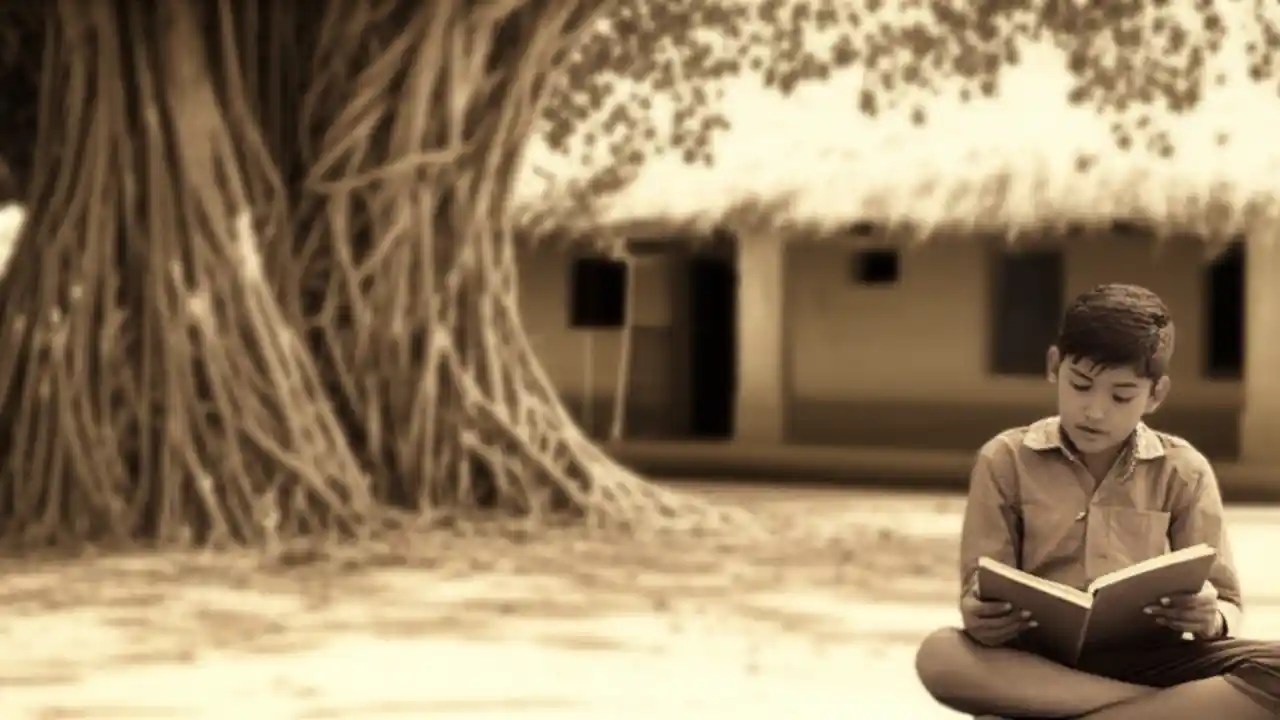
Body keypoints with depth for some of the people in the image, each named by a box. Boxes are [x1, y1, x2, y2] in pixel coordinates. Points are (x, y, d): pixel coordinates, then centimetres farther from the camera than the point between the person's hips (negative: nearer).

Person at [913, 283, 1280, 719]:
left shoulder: (1183, 472, 7)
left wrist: (1211, 620, -20)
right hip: (1039, 660, -1)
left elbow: (1225, 605, 6)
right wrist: (981, 617, -25)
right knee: (940, 657, -34)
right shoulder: (1006, 461, 5)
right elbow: (981, 593, 1)